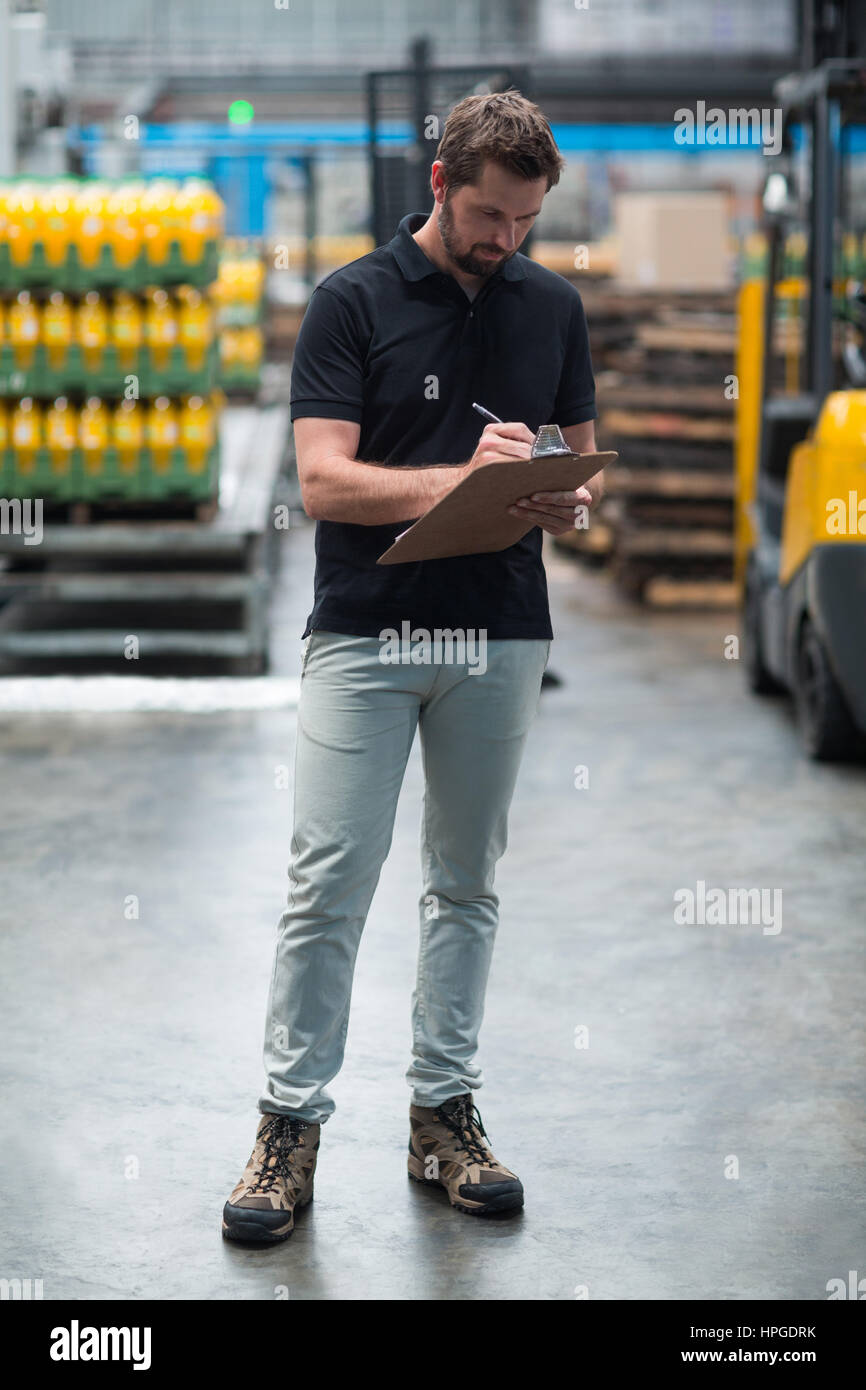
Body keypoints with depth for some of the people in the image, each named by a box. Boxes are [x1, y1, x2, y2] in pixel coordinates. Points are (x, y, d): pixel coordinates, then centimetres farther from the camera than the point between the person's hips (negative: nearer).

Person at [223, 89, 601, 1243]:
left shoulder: (553, 307, 8)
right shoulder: (352, 302, -4)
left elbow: (583, 454, 15)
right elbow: (324, 480, -11)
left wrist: (568, 501, -9)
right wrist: (460, 477, -24)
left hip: (501, 637, 4)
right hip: (365, 635, -4)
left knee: (466, 882, 10)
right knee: (328, 886, -4)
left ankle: (444, 1114, 20)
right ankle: (291, 1125, 5)